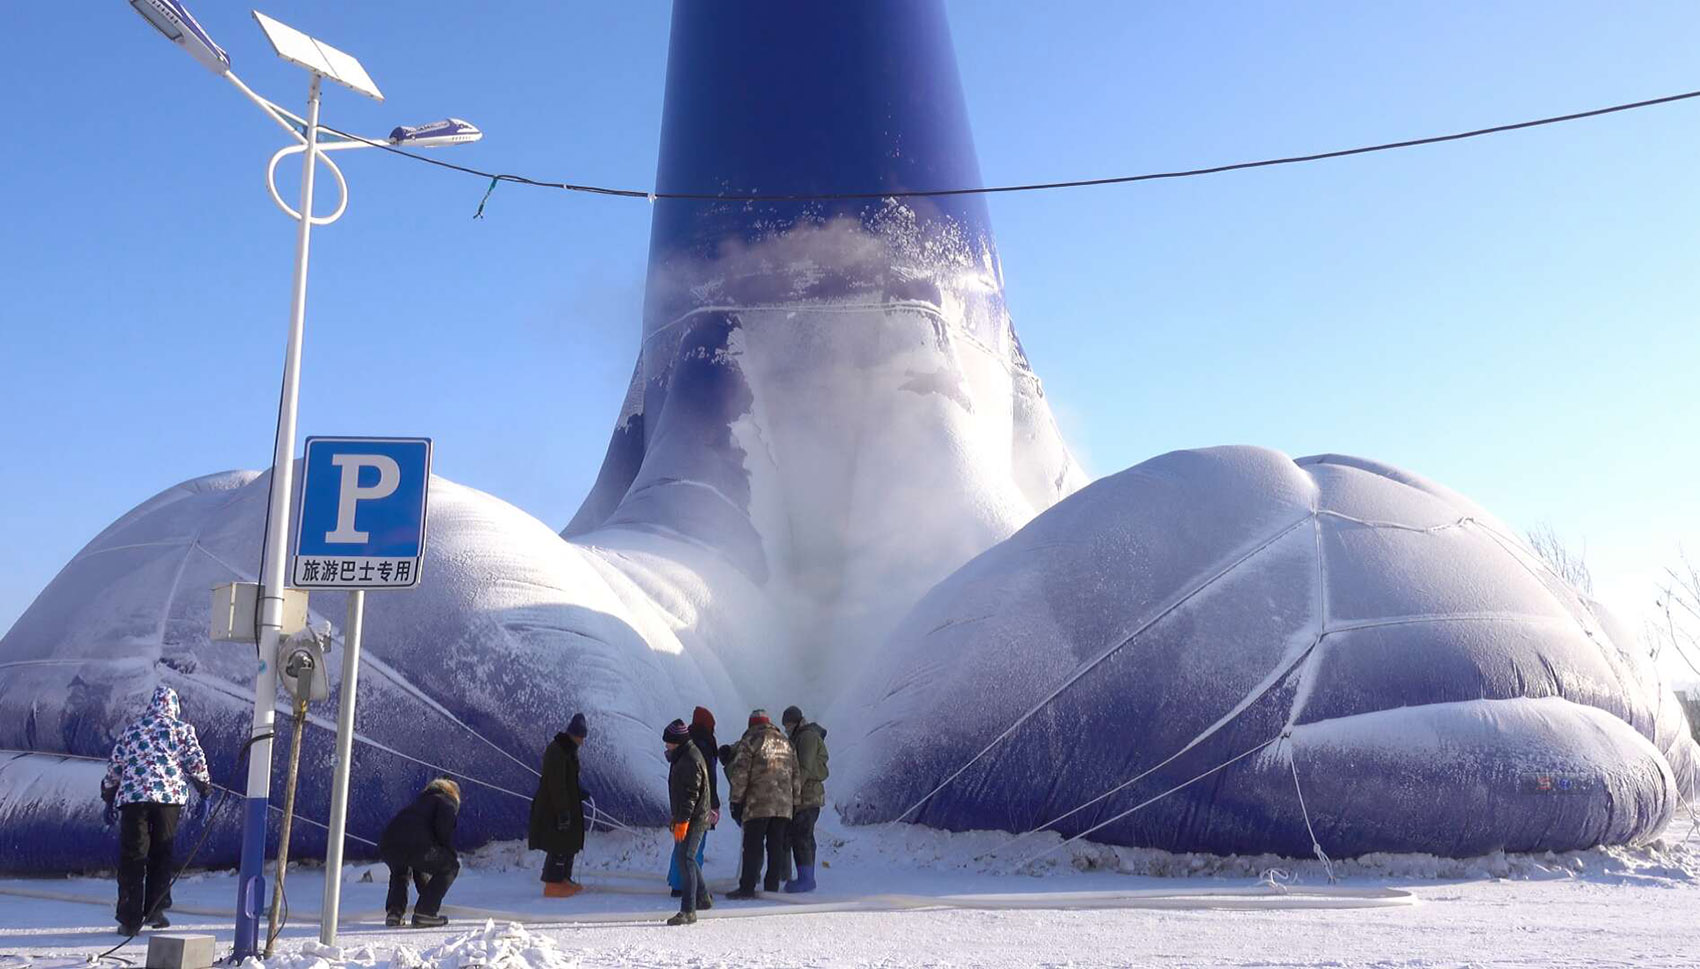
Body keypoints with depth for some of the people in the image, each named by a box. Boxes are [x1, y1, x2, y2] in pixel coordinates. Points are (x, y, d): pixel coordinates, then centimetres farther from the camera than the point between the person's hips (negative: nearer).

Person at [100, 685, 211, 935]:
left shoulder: (131, 730, 18)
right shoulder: (182, 729, 11)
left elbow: (114, 765, 19)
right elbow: (197, 762, 4)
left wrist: (109, 799, 26)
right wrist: (205, 794, 9)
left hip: (132, 795, 1)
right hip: (170, 795, -1)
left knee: (132, 857, 3)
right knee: (161, 854, 12)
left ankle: (130, 919, 0)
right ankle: (155, 910, 12)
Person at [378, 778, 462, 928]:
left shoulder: (420, 801, 39)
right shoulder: (448, 801, 19)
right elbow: (444, 827, -5)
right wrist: (450, 854, 12)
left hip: (386, 846, 7)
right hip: (415, 846, -7)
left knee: (400, 871, 40)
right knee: (451, 865, 15)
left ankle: (393, 911, 19)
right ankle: (425, 913, 3)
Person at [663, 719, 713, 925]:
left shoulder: (691, 760, -19)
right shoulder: (681, 757, 15)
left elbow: (691, 793, -23)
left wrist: (683, 820, -25)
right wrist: (677, 818, 24)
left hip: (693, 820, -11)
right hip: (685, 818, 11)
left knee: (685, 859, -12)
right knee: (683, 857, 18)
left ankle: (688, 911, -11)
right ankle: (703, 898, 31)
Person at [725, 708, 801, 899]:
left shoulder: (750, 740, 0)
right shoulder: (785, 742, 18)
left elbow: (740, 773, -7)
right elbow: (796, 775, 18)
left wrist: (736, 800, -3)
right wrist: (794, 802, 22)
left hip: (757, 804, -5)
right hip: (783, 805, 5)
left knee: (752, 847, -2)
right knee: (777, 847, 8)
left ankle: (747, 888, -3)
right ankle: (772, 887, 9)